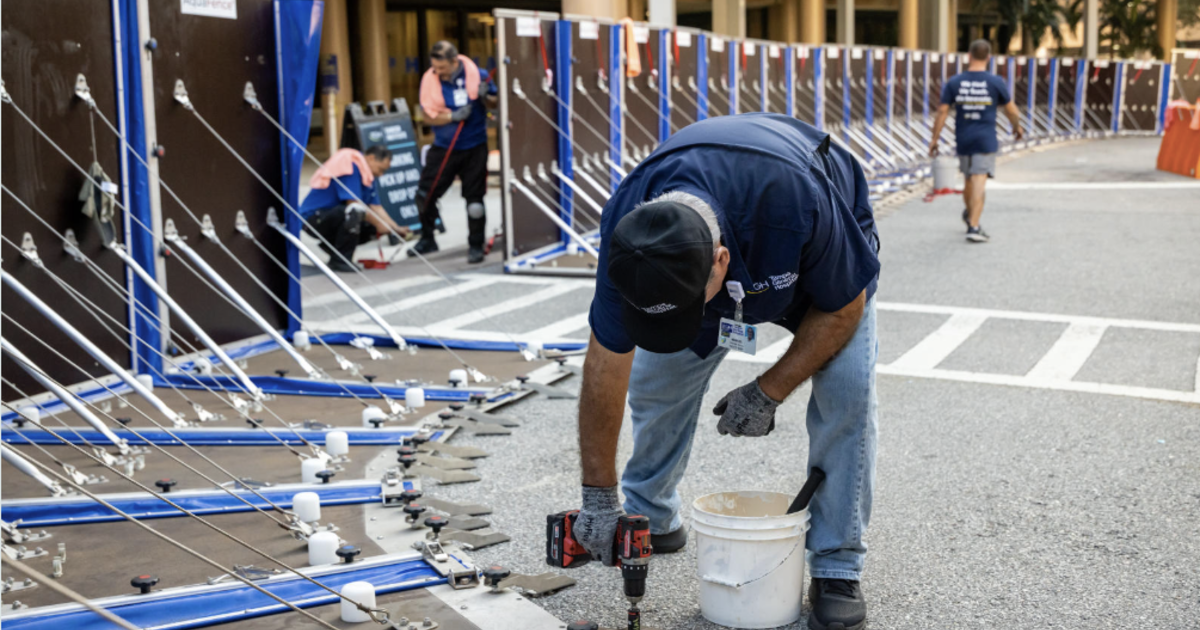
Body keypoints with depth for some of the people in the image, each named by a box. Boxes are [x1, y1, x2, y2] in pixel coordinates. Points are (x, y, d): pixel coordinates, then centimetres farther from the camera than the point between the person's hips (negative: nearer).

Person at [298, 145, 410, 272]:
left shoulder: (366, 175, 11)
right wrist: (378, 224, -20)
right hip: (314, 218, -10)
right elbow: (353, 203, -25)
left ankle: (331, 246, 14)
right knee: (354, 211, -34)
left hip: (333, 216, 10)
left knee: (372, 228, 1)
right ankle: (340, 260, -21)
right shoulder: (350, 166, -19)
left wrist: (396, 228, -1)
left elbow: (376, 207, 9)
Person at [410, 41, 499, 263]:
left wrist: (485, 98, -16)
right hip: (443, 146, 2)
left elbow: (494, 103, 6)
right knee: (425, 194, 2)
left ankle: (476, 246, 14)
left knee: (474, 198, -1)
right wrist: (453, 116, -20)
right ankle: (427, 240, 23)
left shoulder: (477, 75, -9)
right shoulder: (430, 79, -7)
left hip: (473, 147, -2)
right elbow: (428, 117, -6)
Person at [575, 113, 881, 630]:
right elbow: (607, 365, -23)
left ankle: (837, 565, -6)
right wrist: (598, 498, -18)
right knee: (656, 381, -3)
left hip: (826, 256, -3)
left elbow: (843, 307, -25)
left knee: (846, 388, -21)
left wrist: (768, 392, -23)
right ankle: (652, 518, 23)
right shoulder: (626, 229, -34)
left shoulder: (800, 202, -47)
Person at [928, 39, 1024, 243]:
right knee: (979, 182, -6)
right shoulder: (996, 82, -4)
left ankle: (970, 215, 40)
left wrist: (934, 139, 4)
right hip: (986, 140, -3)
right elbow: (1012, 111, 5)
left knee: (969, 180, 20)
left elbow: (942, 112, -2)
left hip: (963, 140, 3)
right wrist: (1017, 127, 25)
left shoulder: (954, 82, -1)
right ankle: (973, 227, -13)